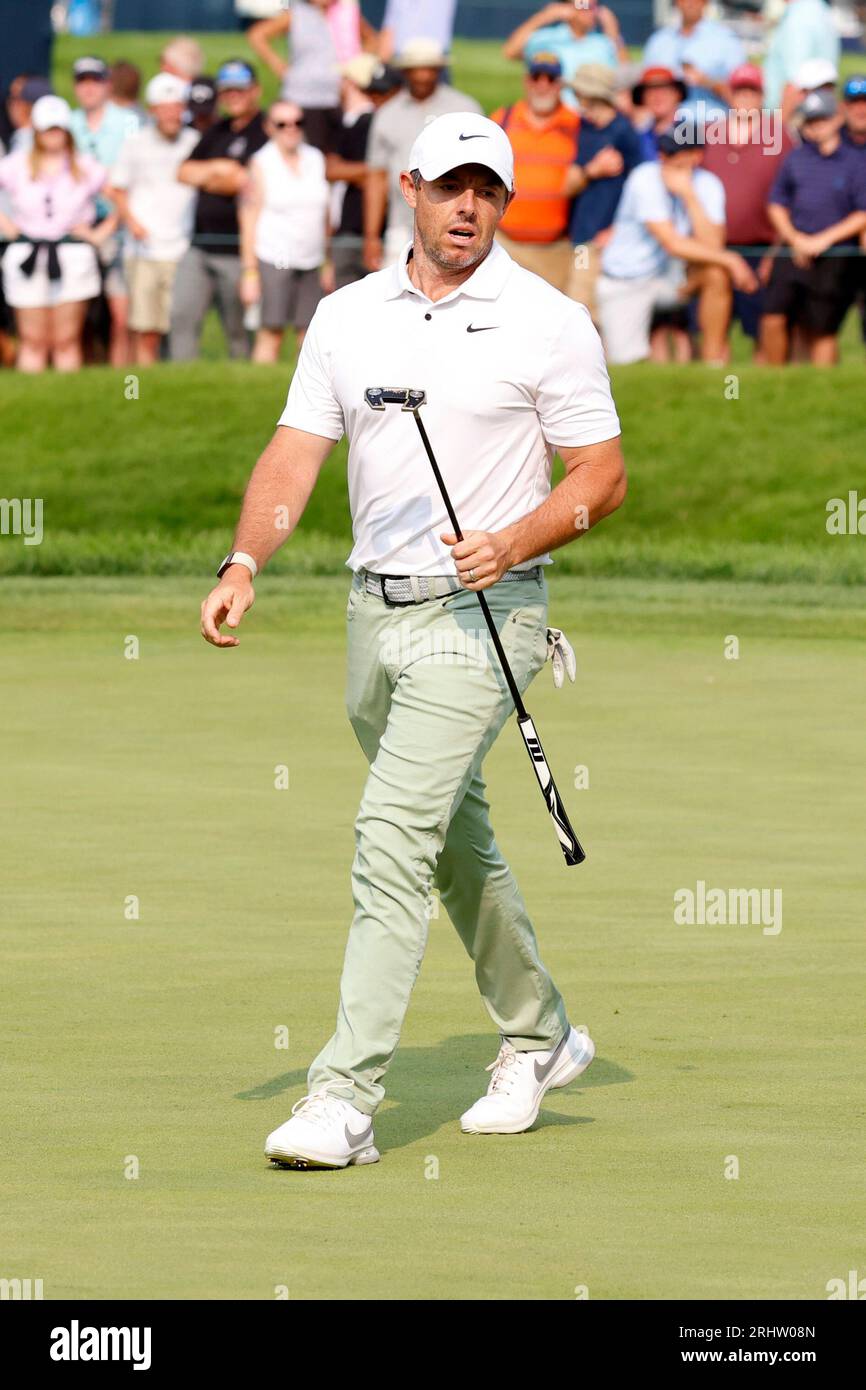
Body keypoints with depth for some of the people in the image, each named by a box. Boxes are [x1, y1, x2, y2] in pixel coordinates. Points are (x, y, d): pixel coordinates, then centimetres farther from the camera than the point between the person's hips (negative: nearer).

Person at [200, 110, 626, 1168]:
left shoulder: (548, 322, -5)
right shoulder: (347, 316, 8)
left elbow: (602, 476, -4)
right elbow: (297, 451, 5)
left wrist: (512, 541, -20)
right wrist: (245, 563, -10)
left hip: (483, 610, -6)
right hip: (376, 606, 6)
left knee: (394, 833, -16)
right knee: (455, 840, 18)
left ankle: (346, 1097, -18)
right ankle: (538, 1037, 36)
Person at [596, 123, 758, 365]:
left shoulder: (707, 185, -9)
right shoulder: (646, 180, -20)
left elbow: (712, 245, -23)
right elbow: (673, 244, -26)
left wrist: (688, 194, -29)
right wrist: (730, 260, -24)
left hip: (672, 277, 3)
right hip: (625, 283, -3)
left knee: (717, 273, -27)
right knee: (628, 362, -15)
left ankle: (713, 363, -17)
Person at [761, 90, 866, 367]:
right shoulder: (795, 159, 13)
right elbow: (776, 204, 17)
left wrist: (824, 239, -9)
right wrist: (795, 238, 0)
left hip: (835, 259, -3)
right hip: (793, 252, 3)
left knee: (822, 331, -3)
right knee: (774, 318, -10)